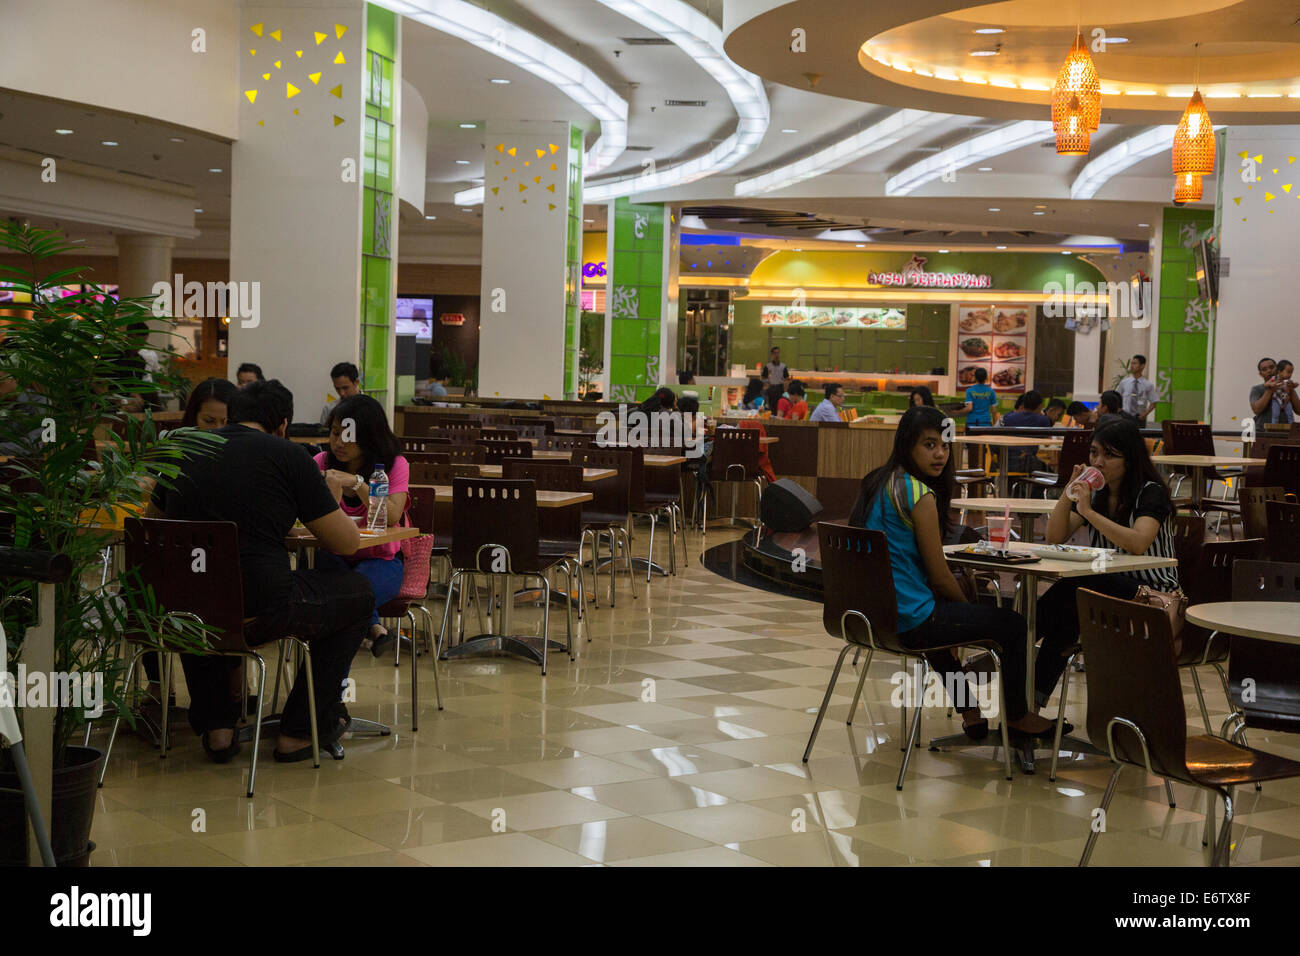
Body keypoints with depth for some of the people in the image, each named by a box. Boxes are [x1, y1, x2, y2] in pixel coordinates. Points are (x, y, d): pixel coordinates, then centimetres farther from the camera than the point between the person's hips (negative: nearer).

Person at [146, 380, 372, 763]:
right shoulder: (289, 456, 0)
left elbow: (152, 521, 31)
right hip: (260, 613, -5)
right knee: (358, 593, 21)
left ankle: (215, 727, 30)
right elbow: (347, 543, 2)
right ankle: (299, 730, 21)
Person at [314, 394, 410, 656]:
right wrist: (331, 496, -29)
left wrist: (357, 483, -27)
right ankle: (373, 626, -23)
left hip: (380, 559, -2)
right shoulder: (323, 463, 3)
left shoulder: (395, 465, -2)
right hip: (334, 558, 2)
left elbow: (392, 516, -18)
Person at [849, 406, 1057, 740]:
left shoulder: (877, 483, 7)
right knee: (1011, 624, 8)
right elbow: (940, 576, -14)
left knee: (941, 614, 40)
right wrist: (967, 606, 6)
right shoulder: (920, 494, -19)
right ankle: (1017, 716, 28)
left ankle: (969, 712, 48)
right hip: (909, 621, -9)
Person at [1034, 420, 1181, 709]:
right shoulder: (1095, 492, 11)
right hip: (1108, 585, 6)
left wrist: (1088, 511, -28)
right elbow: (1055, 538, 5)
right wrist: (1068, 492, -7)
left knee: (1071, 588, -30)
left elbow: (1138, 544, -28)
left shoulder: (1151, 493, -9)